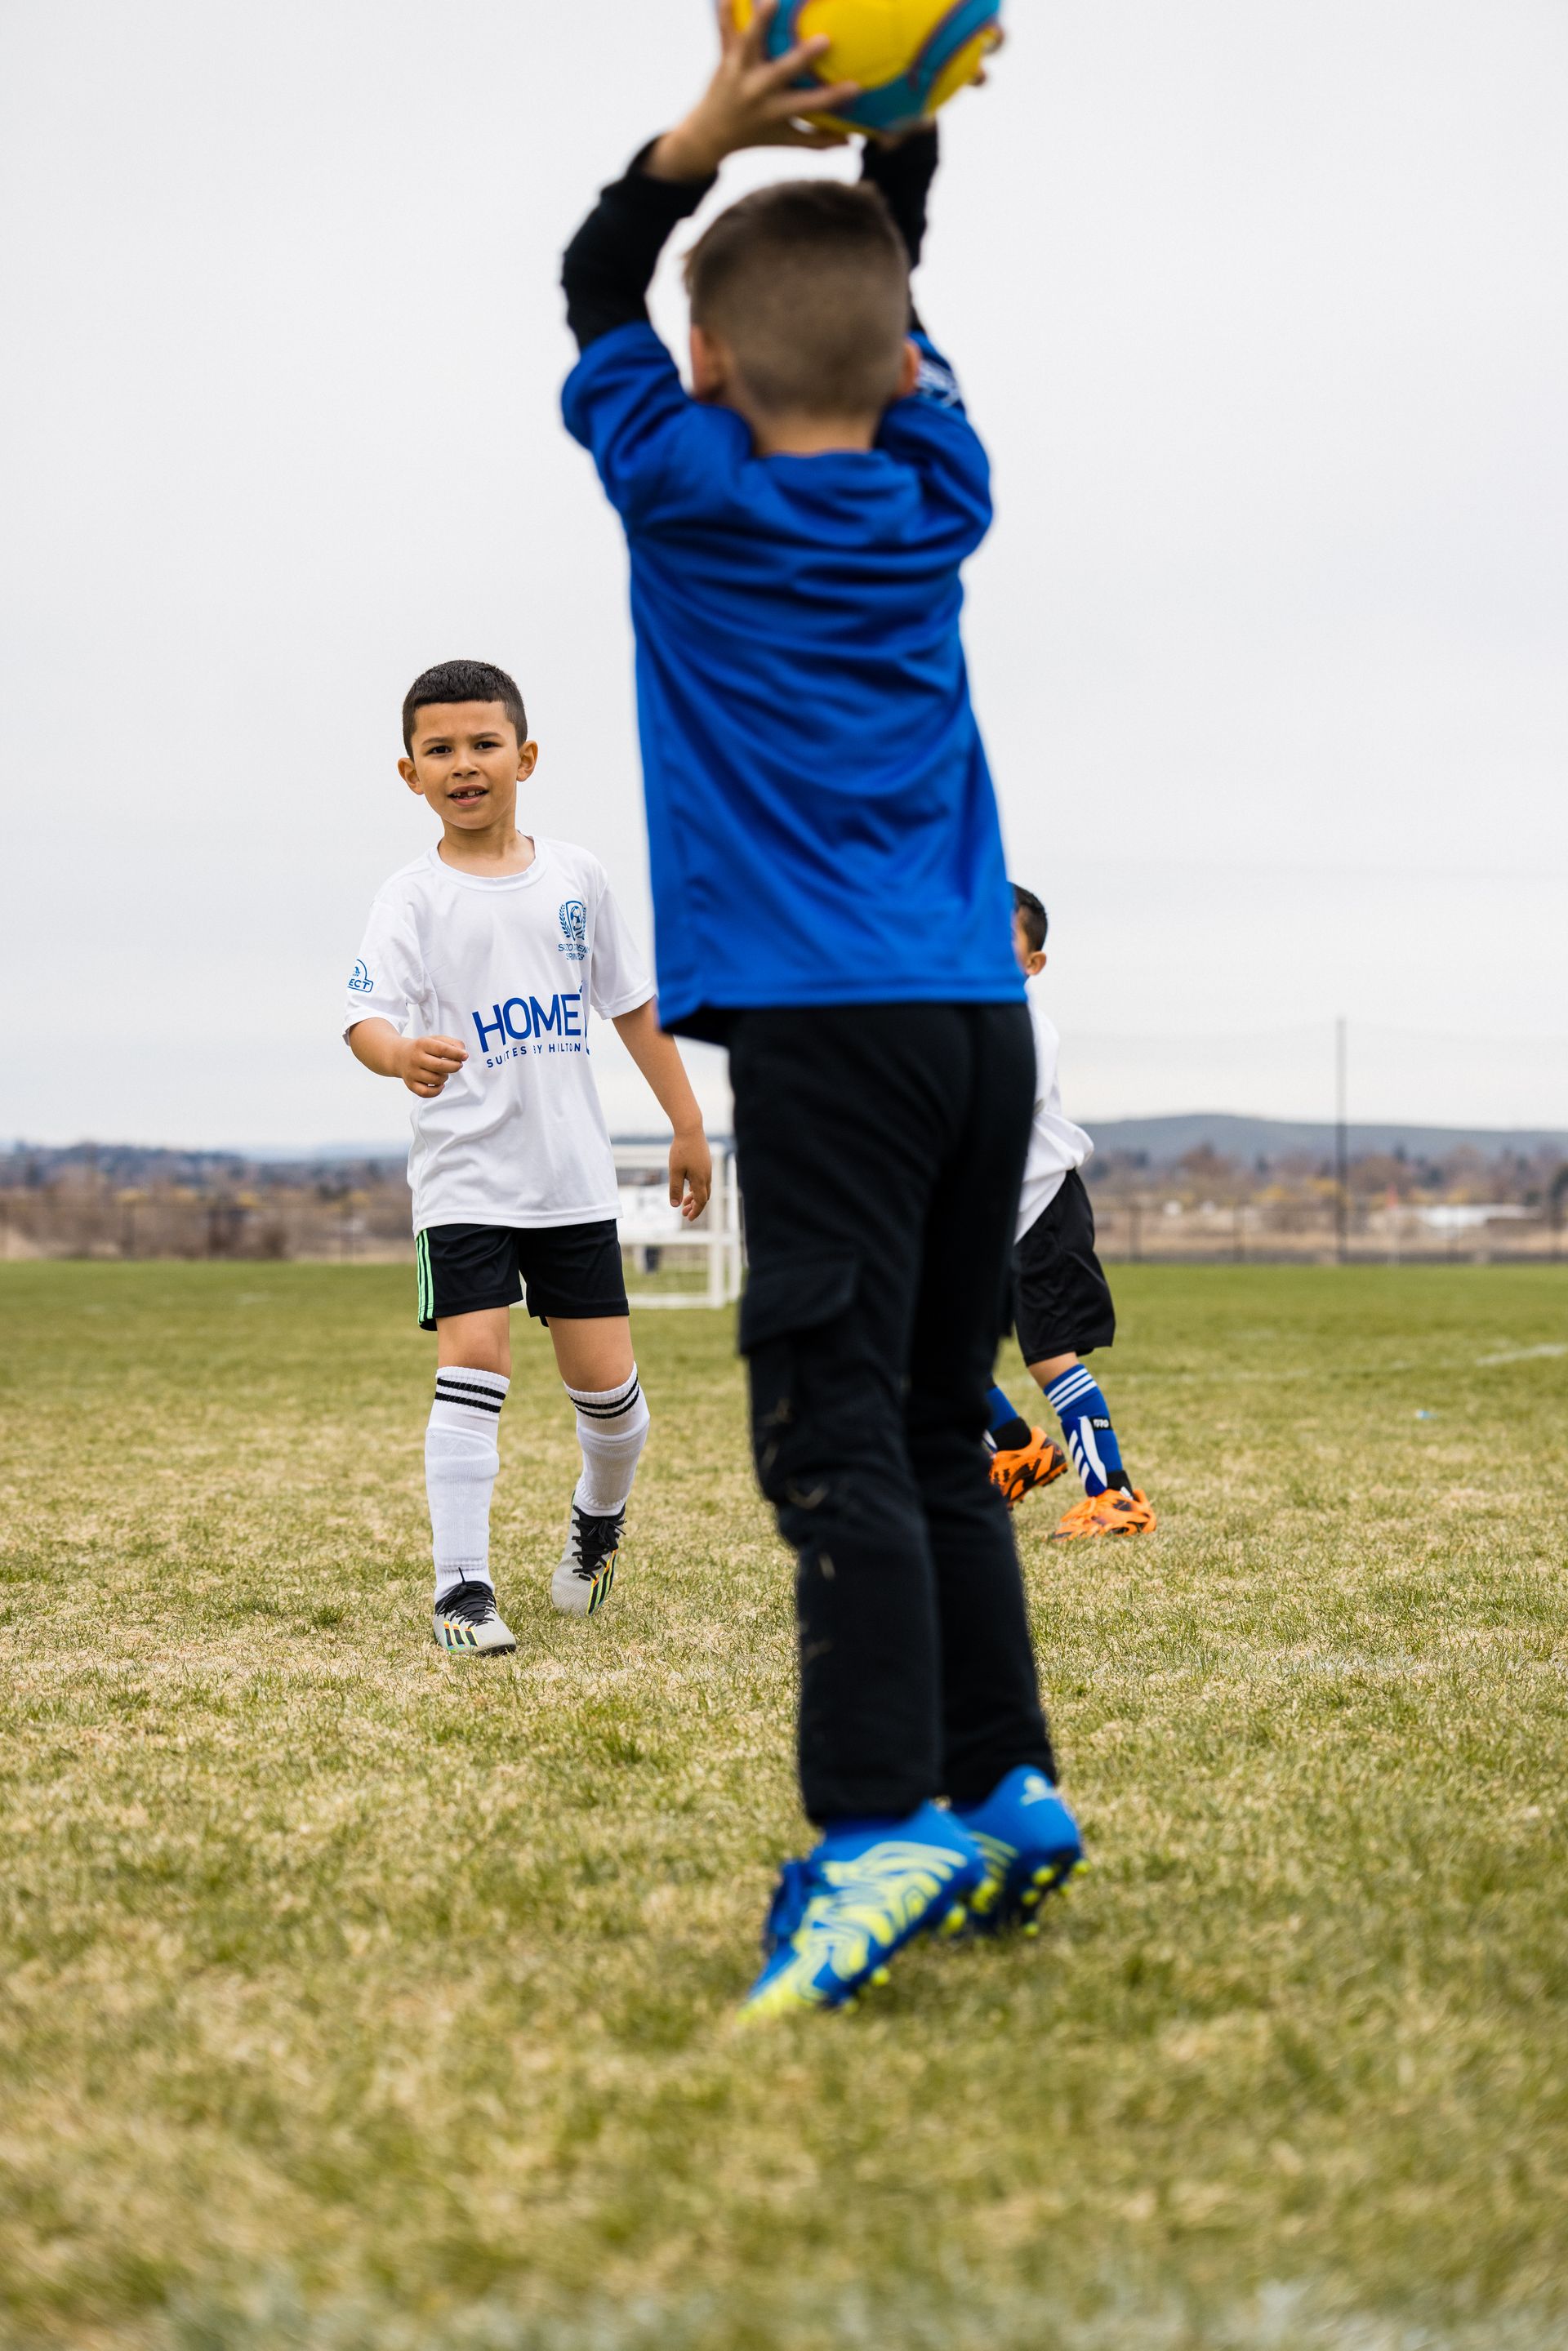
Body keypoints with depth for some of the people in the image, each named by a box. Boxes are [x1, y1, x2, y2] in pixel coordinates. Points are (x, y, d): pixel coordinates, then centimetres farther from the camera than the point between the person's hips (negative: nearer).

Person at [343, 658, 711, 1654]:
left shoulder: (575, 875, 6)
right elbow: (368, 1013, -19)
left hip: (576, 1175, 3)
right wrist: (401, 1054, -42)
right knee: (475, 1362, -15)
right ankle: (463, 1587, -8)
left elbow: (634, 1005, 15)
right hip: (465, 1178, -3)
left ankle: (600, 1518, 36)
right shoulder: (417, 896, -5)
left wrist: (688, 1124, 15)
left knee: (607, 1381, 5)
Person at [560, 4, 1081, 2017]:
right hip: (982, 1018, 6)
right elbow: (895, 331, 30)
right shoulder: (939, 491, 12)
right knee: (933, 1421, 14)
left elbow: (591, 300, 18)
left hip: (823, 1020, -6)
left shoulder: (685, 489, 1)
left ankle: (885, 1826, -21)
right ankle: (1003, 1784, 16)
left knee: (836, 1420, -12)